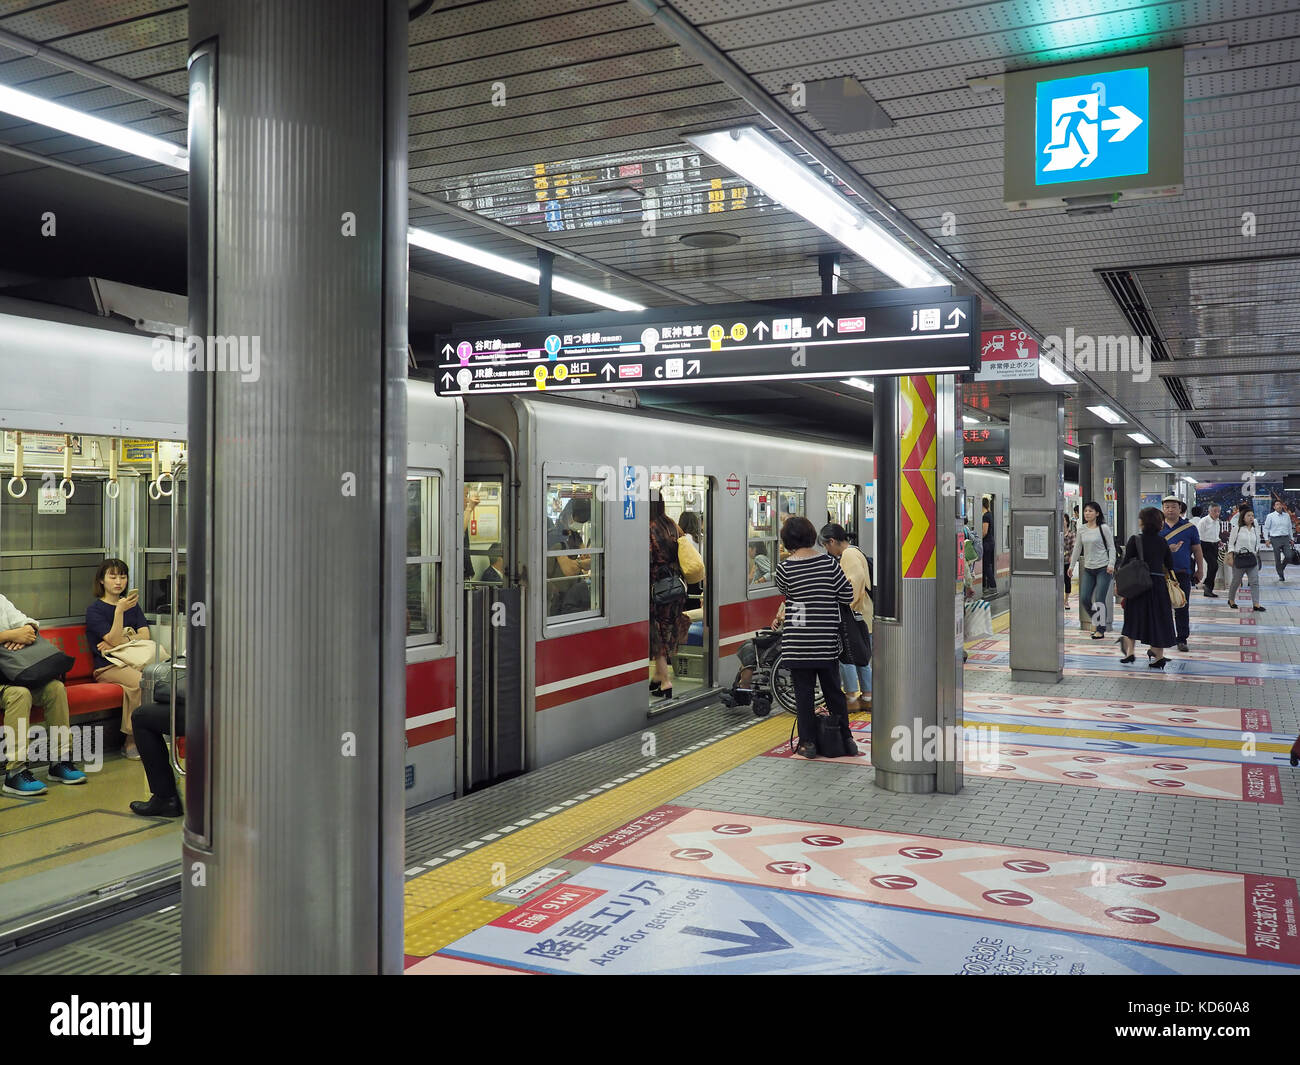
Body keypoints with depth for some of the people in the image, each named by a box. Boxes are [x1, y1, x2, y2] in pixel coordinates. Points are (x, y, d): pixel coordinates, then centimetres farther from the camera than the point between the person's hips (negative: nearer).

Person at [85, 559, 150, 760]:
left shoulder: (132, 604, 22)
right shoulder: (94, 610, 4)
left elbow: (145, 636, 11)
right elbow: (114, 640, -8)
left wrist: (120, 641, -4)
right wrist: (119, 611, -19)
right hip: (109, 666, -5)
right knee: (142, 681, -34)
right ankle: (131, 742, -22)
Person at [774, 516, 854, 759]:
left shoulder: (785, 568, -11)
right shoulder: (829, 563, -6)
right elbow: (848, 595, 0)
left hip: (797, 642, -2)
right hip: (827, 640, 2)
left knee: (803, 693, 7)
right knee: (833, 691, 14)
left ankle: (808, 743, 11)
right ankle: (846, 739, 21)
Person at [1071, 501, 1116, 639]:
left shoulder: (1103, 528, -5)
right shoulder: (1082, 529, 8)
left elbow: (1111, 547, -4)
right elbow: (1077, 548, 15)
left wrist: (1111, 564, -14)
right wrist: (1072, 565, 15)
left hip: (1103, 568, -5)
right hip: (1088, 569, 5)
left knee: (1099, 600, -7)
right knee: (1084, 599, 0)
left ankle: (1101, 630, 3)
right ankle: (1096, 620, 25)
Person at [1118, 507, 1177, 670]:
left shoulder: (1135, 540, -8)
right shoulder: (1163, 541, 3)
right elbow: (1170, 566, 7)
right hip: (1158, 583, 3)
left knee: (1133, 618, 12)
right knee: (1158, 619, 9)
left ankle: (1129, 652, 7)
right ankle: (1159, 657, 9)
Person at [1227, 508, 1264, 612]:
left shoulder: (1255, 530, 10)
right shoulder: (1237, 529, -2)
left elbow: (1257, 544, 18)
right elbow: (1231, 544, -3)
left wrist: (1256, 555, 12)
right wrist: (1230, 557, -9)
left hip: (1252, 558, 3)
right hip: (1239, 558, -3)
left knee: (1255, 582, -6)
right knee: (1236, 581, 8)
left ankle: (1256, 604, -8)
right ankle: (1231, 600, 29)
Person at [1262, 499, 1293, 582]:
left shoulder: (1287, 515, 9)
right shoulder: (1270, 516, -1)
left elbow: (1289, 527, 18)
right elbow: (1265, 528, 3)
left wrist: (1291, 538, 17)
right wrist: (1266, 539, -3)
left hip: (1285, 538, 3)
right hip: (1276, 539, -3)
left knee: (1288, 556, -7)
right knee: (1277, 559, 0)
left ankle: (1282, 568, 23)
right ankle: (1281, 576, 13)